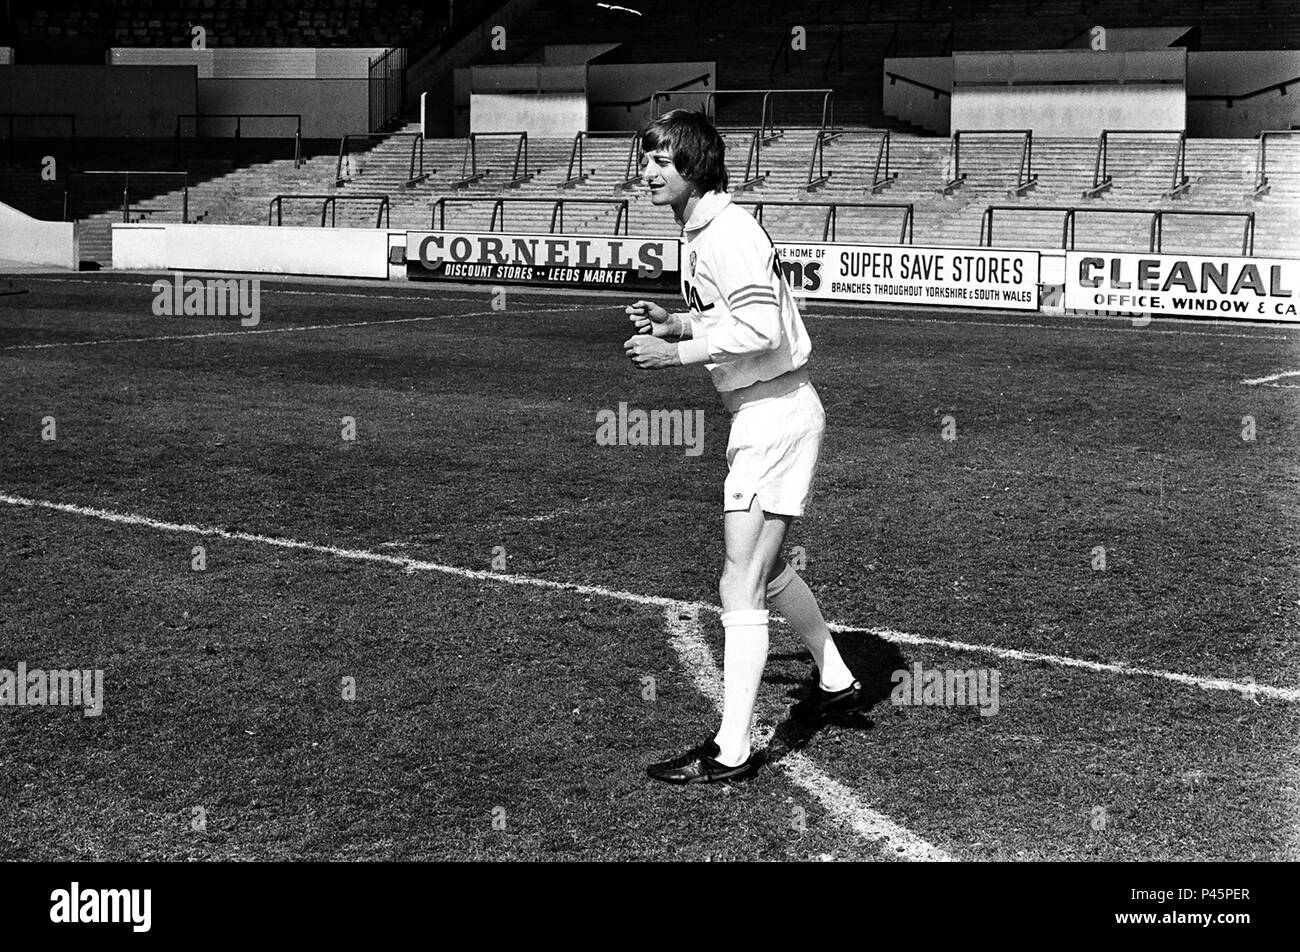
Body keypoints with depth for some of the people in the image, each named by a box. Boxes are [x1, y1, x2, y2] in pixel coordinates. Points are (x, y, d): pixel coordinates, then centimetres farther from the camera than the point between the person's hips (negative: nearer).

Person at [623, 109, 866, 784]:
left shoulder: (728, 230, -18)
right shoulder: (699, 232, 13)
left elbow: (760, 327, -26)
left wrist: (676, 353, -21)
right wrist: (673, 321, 7)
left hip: (775, 415, -11)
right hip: (761, 413, 11)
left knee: (741, 587, -8)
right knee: (765, 570, 23)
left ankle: (730, 752, -3)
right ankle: (837, 683, 40)